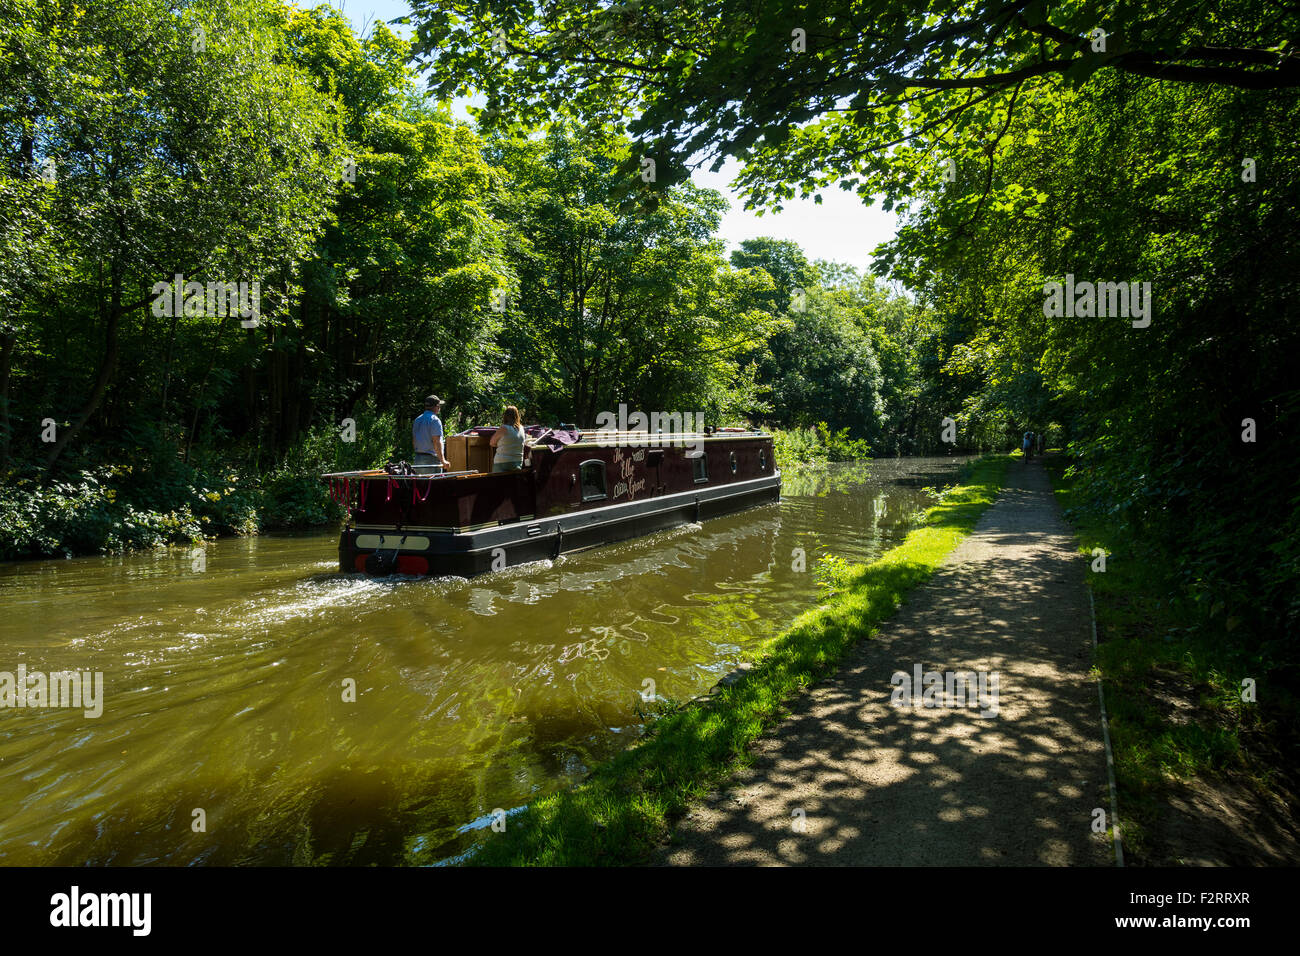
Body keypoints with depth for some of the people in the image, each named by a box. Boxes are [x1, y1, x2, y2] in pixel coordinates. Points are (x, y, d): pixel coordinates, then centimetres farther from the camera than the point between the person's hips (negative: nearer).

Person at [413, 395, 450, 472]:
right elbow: (436, 442, -18)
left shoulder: (417, 420, 13)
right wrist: (443, 460, -16)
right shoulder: (435, 420, -12)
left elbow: (413, 441, 15)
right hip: (432, 458, -8)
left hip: (418, 458, 8)